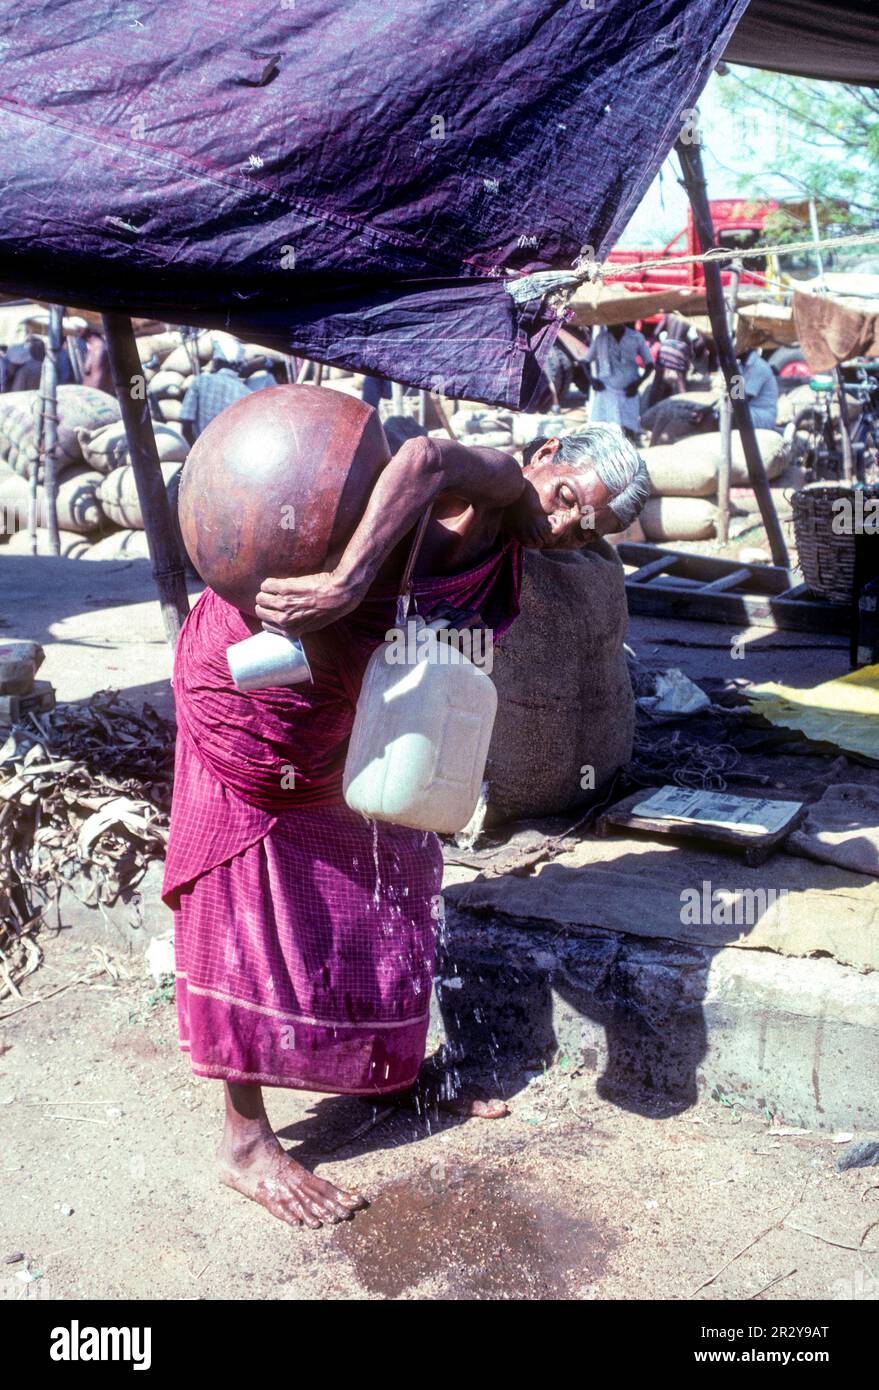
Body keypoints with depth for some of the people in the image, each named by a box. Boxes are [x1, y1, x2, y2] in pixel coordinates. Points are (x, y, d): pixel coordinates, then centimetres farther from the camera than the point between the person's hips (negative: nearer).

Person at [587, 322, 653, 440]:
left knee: (630, 432, -6)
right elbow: (586, 361, 11)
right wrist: (592, 379, -7)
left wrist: (637, 383, -8)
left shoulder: (636, 338, 0)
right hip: (606, 391, 0)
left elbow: (649, 364, 6)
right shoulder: (601, 337, 1)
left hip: (628, 393, 0)